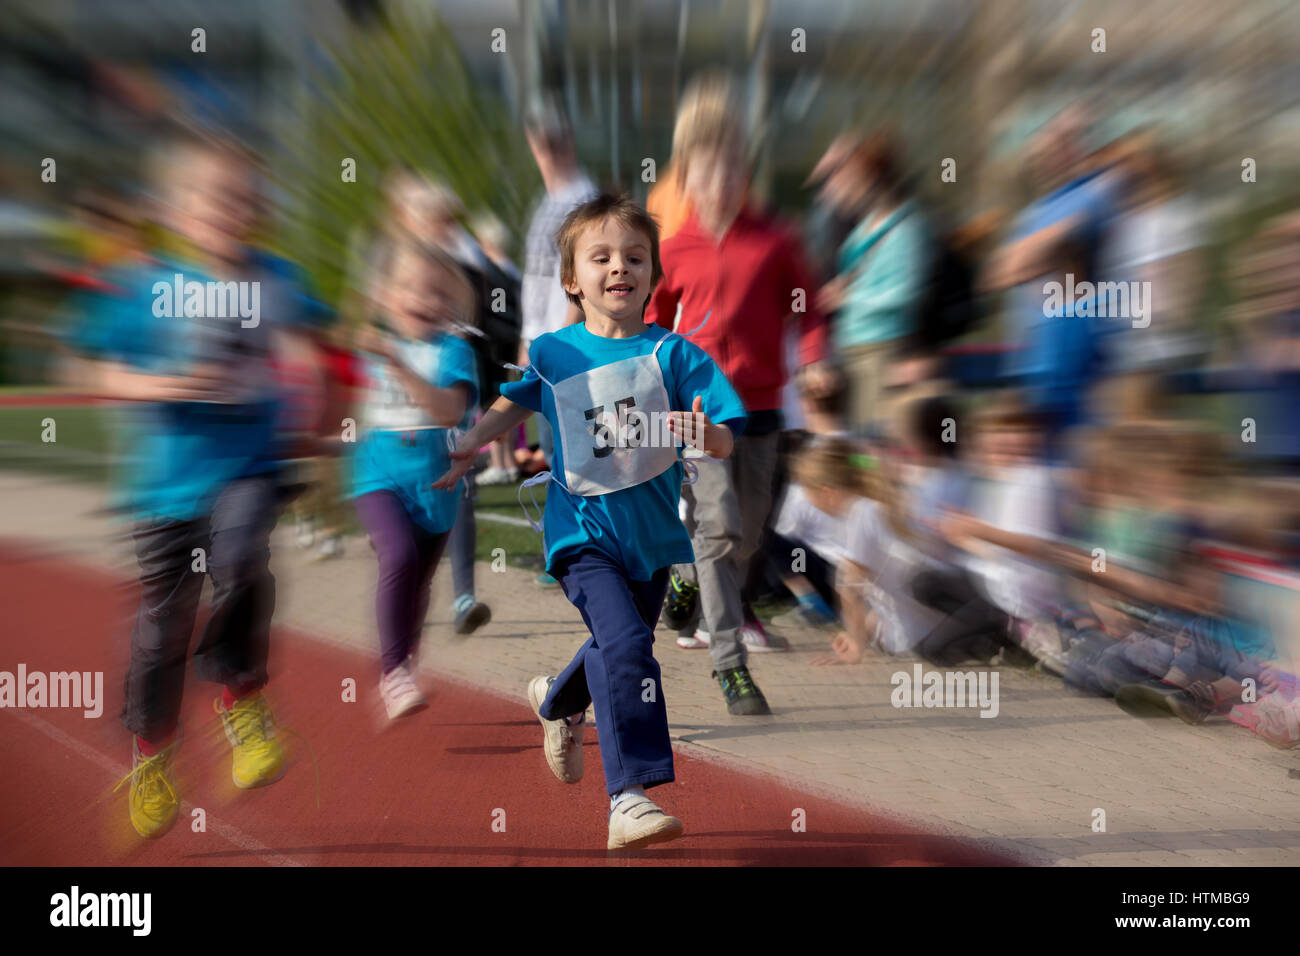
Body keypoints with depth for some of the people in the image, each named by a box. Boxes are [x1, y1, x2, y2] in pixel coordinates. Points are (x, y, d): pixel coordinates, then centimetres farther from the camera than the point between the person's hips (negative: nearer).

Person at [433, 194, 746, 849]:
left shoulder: (671, 353, -5)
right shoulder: (552, 353, -1)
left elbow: (724, 443, -11)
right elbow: (513, 404, 19)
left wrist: (704, 435, -32)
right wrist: (468, 449, 15)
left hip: (651, 531, 3)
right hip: (583, 529, -2)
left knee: (621, 648, 20)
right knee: (625, 641, -23)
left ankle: (557, 702, 53)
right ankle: (629, 800, -17)